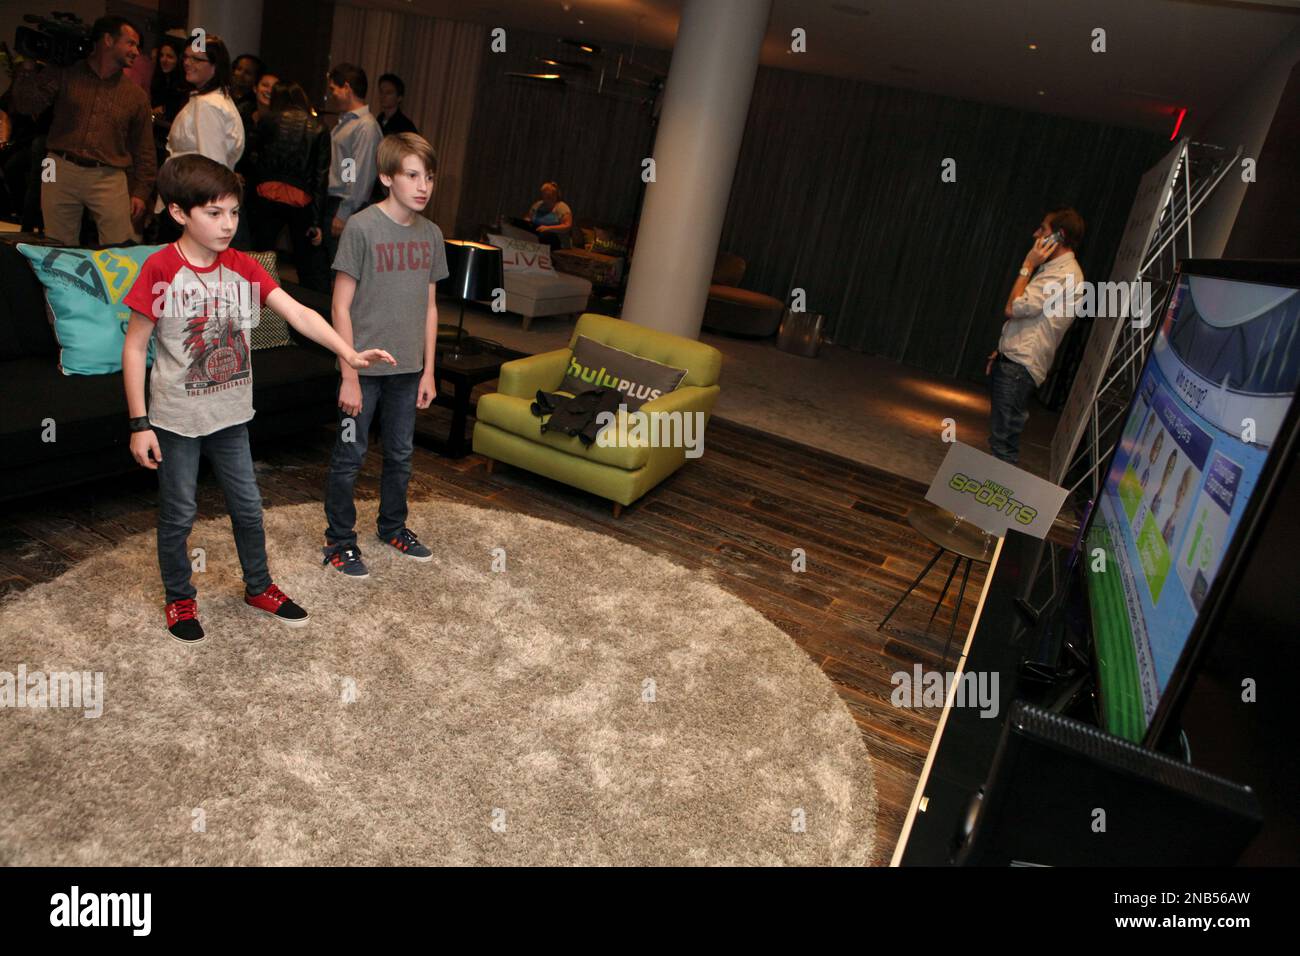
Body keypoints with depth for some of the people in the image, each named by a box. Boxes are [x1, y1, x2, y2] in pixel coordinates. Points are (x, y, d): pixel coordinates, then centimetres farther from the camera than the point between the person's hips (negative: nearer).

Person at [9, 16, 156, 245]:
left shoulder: (137, 96, 11)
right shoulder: (65, 74, 8)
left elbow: (144, 150, 11)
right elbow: (28, 104, 4)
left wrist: (140, 192, 4)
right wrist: (28, 65, -3)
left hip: (109, 178, 0)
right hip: (61, 173, 1)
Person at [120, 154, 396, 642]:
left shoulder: (243, 267, -3)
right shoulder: (159, 270, -16)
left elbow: (299, 314, -12)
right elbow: (134, 348, -12)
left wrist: (349, 353, -26)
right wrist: (139, 424, -13)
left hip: (230, 414, 4)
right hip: (176, 419, -4)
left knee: (248, 505, 15)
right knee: (178, 514, 11)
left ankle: (258, 586, 35)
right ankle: (179, 598, 32)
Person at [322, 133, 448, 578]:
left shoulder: (430, 234, 4)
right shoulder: (361, 227, -13)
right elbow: (341, 306, -12)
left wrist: (428, 370, 8)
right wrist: (349, 375, -14)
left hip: (408, 369, 5)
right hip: (364, 368, -5)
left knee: (401, 454, 18)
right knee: (350, 457, 6)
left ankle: (393, 527, 37)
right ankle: (339, 541, 22)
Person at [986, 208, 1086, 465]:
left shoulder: (1065, 276, -16)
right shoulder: (1051, 268, 17)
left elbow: (1013, 308, -19)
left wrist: (1028, 265, -12)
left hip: (1019, 369, -10)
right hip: (1010, 361, 10)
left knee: (1004, 440, -10)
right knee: (999, 432, 16)